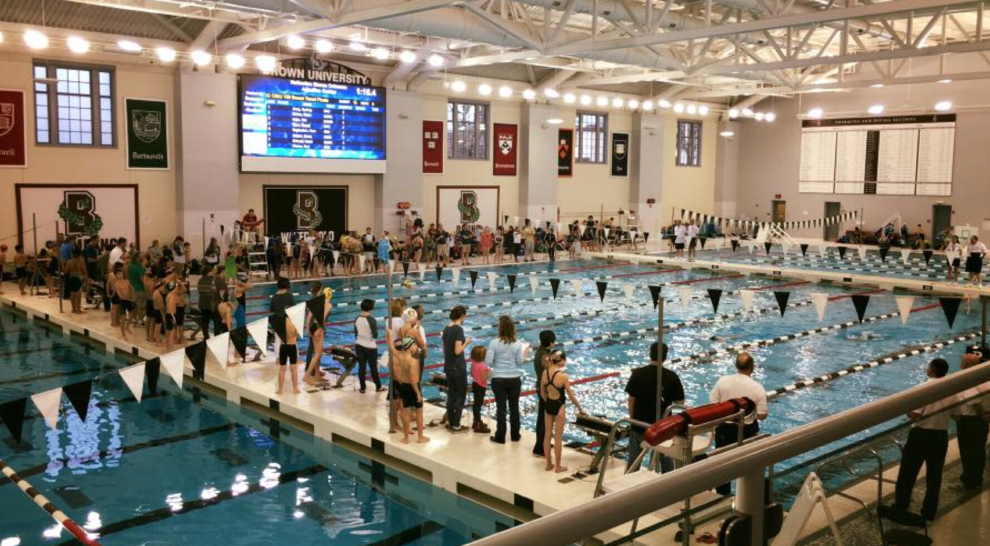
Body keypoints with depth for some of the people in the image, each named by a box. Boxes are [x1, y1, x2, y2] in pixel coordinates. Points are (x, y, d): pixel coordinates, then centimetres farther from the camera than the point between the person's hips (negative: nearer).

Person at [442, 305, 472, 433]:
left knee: (451, 395, 15)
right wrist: (466, 342, -6)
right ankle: (456, 426, 6)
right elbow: (458, 351, -21)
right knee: (461, 395, 4)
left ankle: (450, 423, 21)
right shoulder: (459, 329, -17)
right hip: (458, 367, -7)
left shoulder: (446, 329, 6)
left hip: (448, 367, 7)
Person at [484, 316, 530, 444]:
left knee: (501, 408, 8)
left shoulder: (494, 343, -14)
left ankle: (500, 437, 15)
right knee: (514, 407, 15)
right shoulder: (517, 344, -8)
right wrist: (525, 354, 15)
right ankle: (515, 435, 25)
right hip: (514, 380, 2)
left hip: (498, 380, -1)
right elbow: (519, 362, -3)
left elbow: (488, 362, -14)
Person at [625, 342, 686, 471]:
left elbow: (631, 399, -6)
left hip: (640, 424, 0)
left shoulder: (637, 373, -12)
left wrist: (632, 417, 8)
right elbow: (680, 402, -7)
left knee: (633, 458, 14)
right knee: (666, 459, 17)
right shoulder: (672, 376, -13)